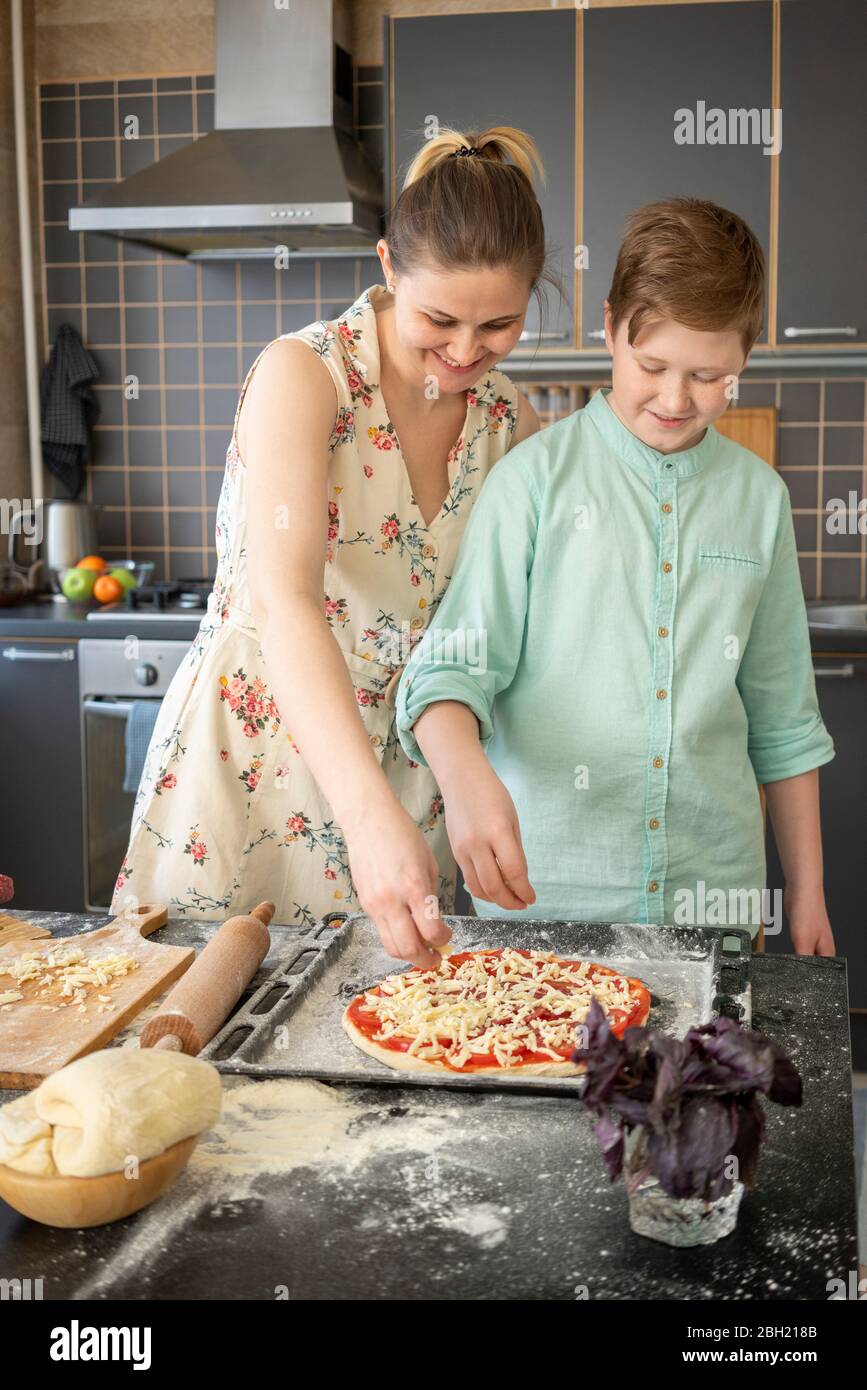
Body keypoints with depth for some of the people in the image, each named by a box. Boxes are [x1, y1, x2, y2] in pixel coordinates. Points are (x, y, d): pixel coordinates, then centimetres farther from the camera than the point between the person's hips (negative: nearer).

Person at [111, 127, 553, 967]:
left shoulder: (511, 424, 0)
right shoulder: (303, 375, -17)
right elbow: (283, 599, -32)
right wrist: (369, 811, -45)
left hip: (405, 769, 5)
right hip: (248, 756, -4)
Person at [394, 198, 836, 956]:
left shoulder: (759, 495, 6)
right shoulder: (539, 476, -5)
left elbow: (782, 721, 11)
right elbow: (456, 662, -11)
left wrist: (808, 890, 13)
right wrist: (465, 775, -31)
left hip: (713, 890, 3)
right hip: (543, 891, -2)